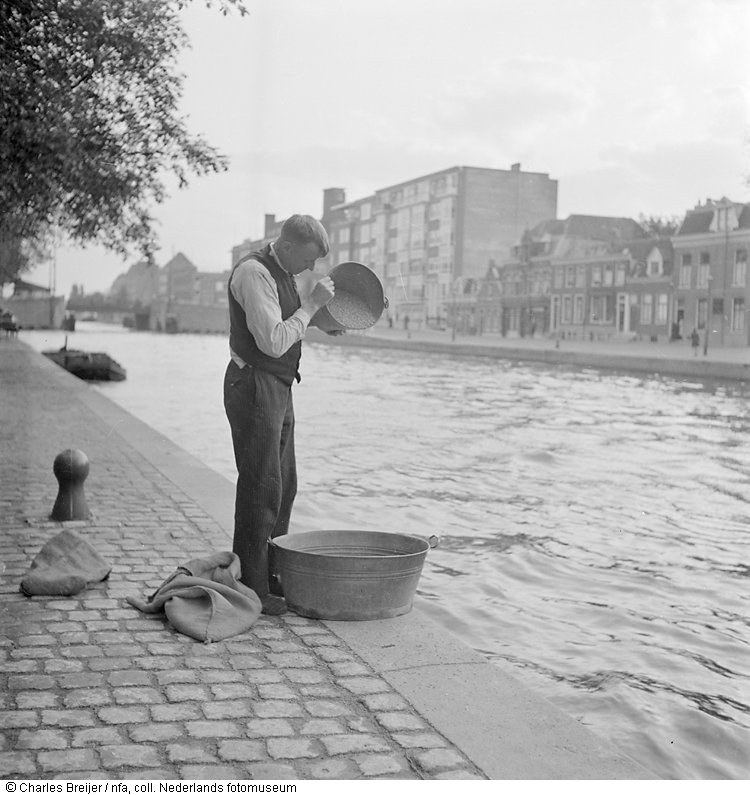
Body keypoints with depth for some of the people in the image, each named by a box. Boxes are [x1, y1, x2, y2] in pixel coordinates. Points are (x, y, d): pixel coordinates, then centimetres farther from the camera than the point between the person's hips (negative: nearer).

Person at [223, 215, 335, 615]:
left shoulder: (282, 274, 14)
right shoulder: (253, 273, -17)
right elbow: (273, 341, -23)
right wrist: (311, 303, -17)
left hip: (277, 390, 10)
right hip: (254, 387, -10)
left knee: (283, 484, 13)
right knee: (260, 487, -9)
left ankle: (270, 577, 23)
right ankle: (250, 589, -2)